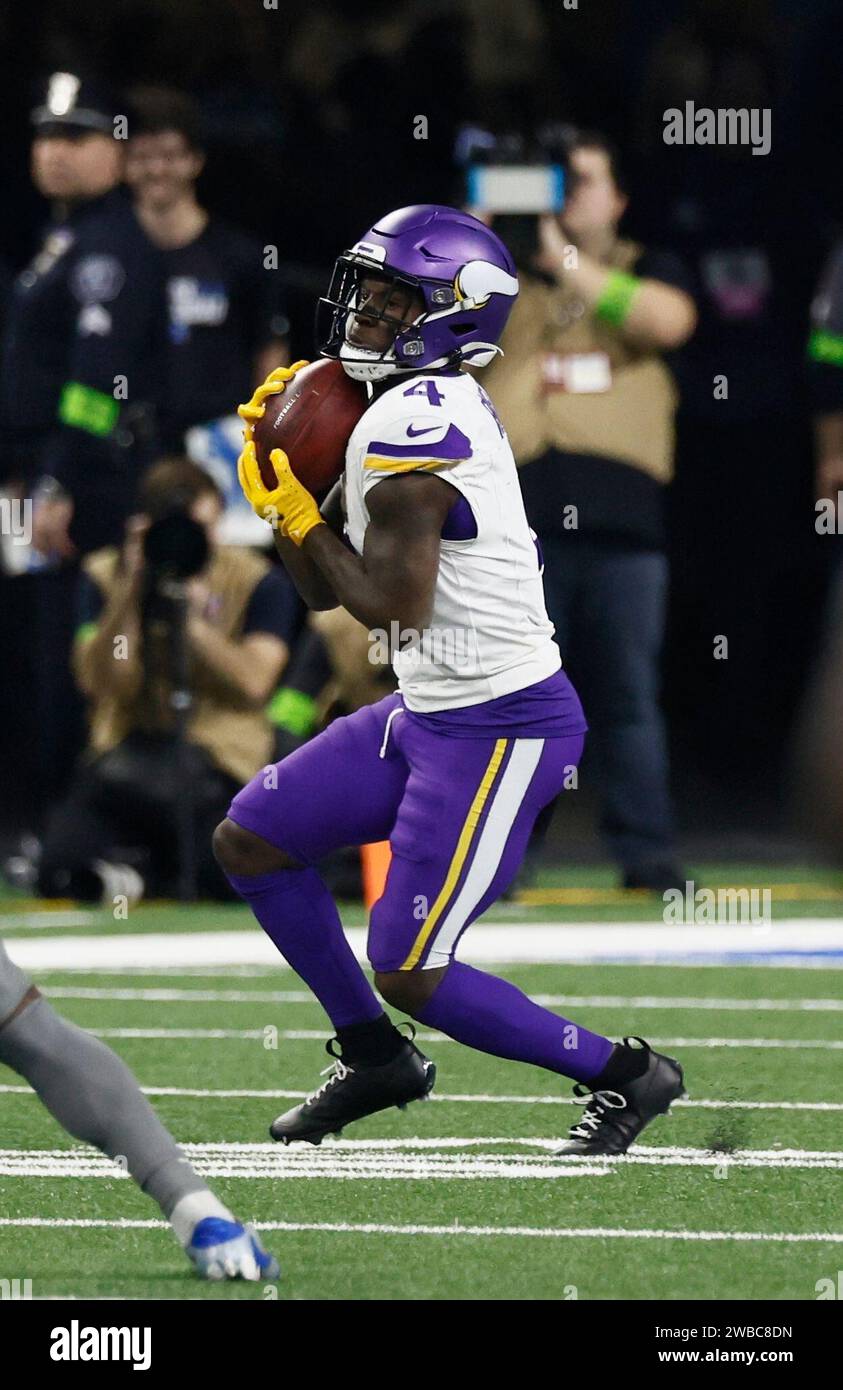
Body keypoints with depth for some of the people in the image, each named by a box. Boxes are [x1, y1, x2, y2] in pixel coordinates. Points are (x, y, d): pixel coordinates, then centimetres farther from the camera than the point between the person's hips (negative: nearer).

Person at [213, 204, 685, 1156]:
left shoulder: (411, 427, -21)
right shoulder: (431, 408, 11)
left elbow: (394, 606, -22)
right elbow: (322, 590, 14)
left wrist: (296, 514, -10)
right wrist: (276, 464, 3)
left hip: (500, 731, -10)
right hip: (432, 712, 10)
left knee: (409, 974, -7)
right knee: (249, 842, 14)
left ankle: (623, 1075, 8)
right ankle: (374, 1057, 25)